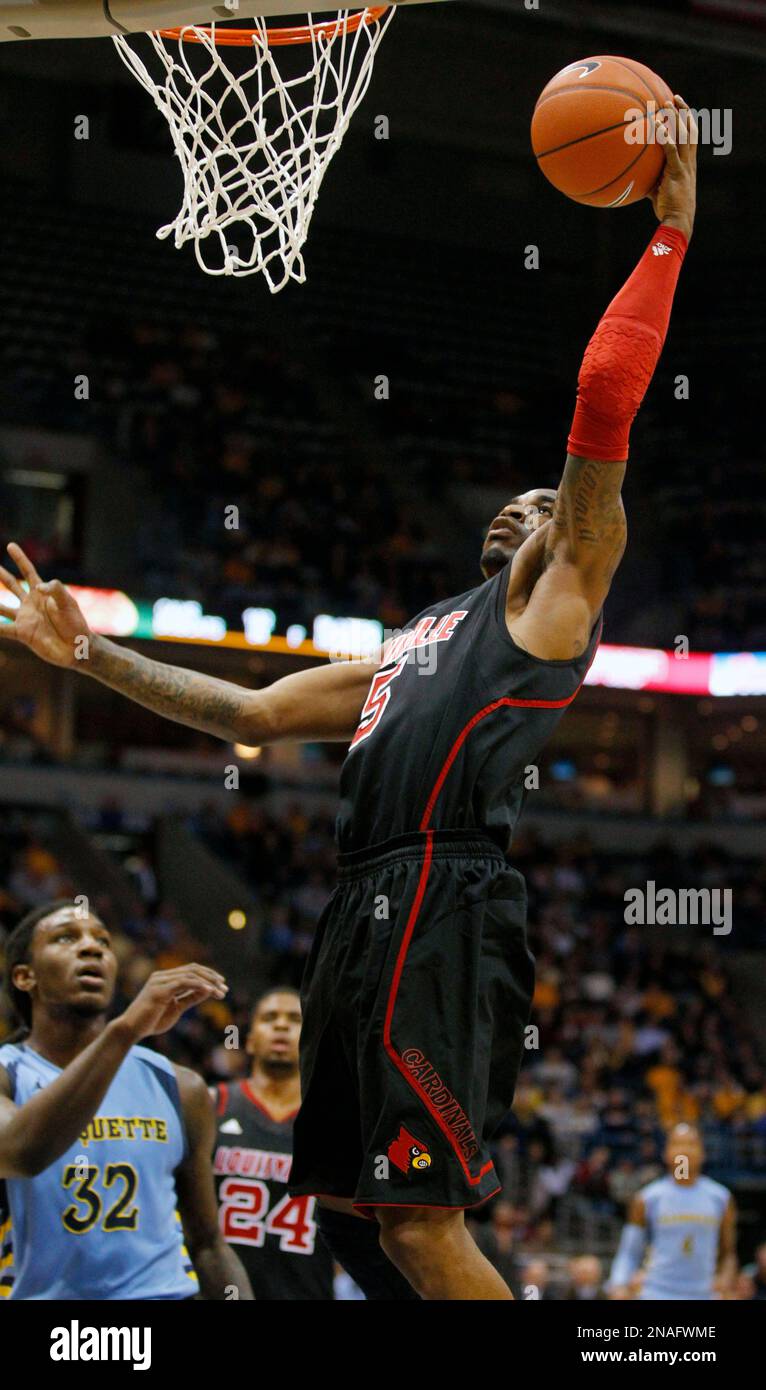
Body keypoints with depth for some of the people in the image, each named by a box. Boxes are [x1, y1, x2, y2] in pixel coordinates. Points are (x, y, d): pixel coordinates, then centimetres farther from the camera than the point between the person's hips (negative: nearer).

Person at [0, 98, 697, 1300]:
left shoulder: (558, 597, 10)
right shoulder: (410, 650, 32)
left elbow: (605, 400, -1)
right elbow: (246, 712, 33)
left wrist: (669, 232, -2)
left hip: (442, 909, -9)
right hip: (370, 915, 9)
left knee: (422, 1221, -18)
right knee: (357, 1214, 6)